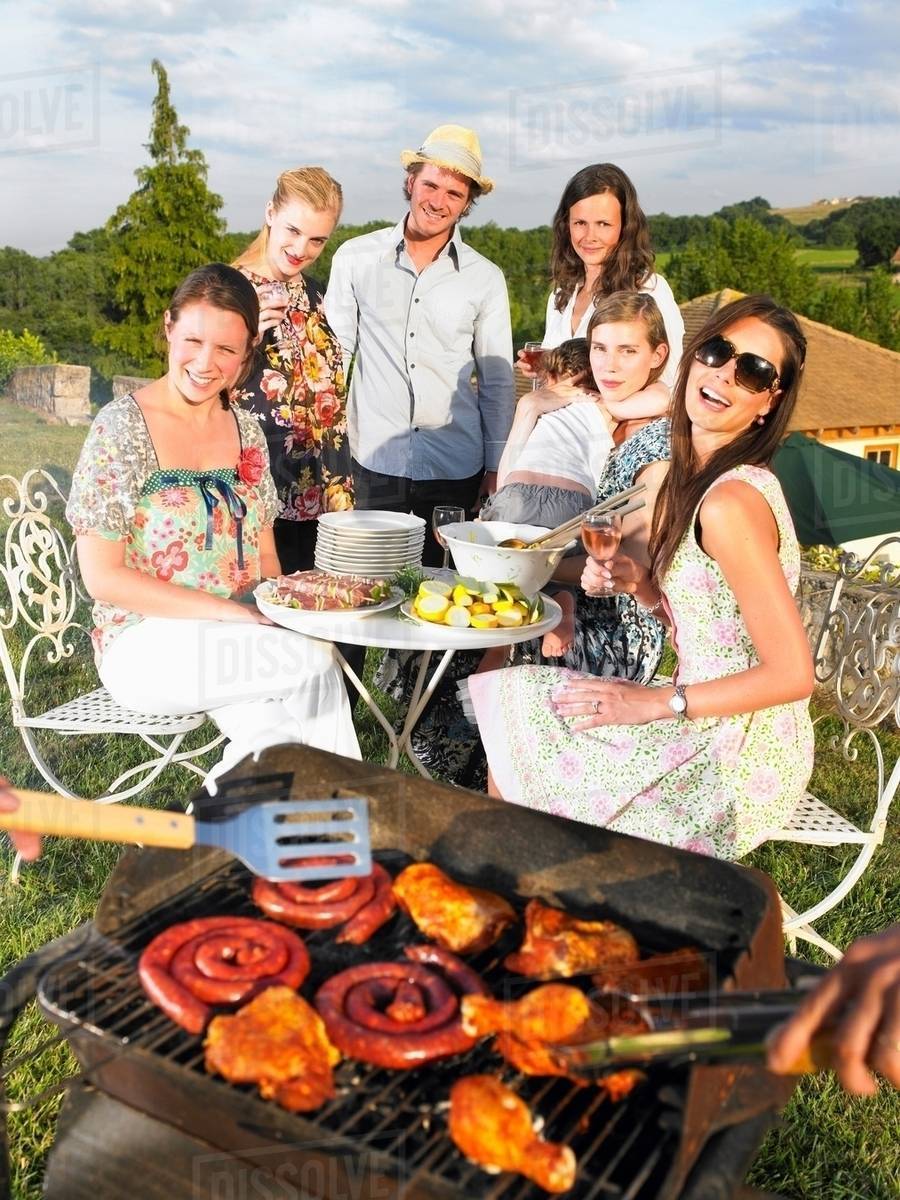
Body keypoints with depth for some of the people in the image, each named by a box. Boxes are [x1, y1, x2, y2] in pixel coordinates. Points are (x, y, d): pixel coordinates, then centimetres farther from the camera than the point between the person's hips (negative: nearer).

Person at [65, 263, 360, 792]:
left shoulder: (246, 430, 7)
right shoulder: (121, 427, -9)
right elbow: (102, 576, -12)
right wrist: (230, 611, -19)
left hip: (242, 644, 5)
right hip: (145, 642, -4)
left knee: (268, 733, -27)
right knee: (318, 661, -25)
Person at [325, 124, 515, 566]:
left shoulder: (486, 278, 4)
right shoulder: (355, 258, 3)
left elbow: (497, 381, 8)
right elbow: (333, 356, 7)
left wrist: (495, 465, 6)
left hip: (456, 469, 1)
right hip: (373, 463, 0)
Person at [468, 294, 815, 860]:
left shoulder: (731, 501, -24)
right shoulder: (696, 475, 4)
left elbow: (793, 675, -24)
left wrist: (656, 702, -17)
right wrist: (637, 581, -7)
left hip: (739, 760, -8)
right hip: (715, 728, 8)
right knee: (510, 697, 12)